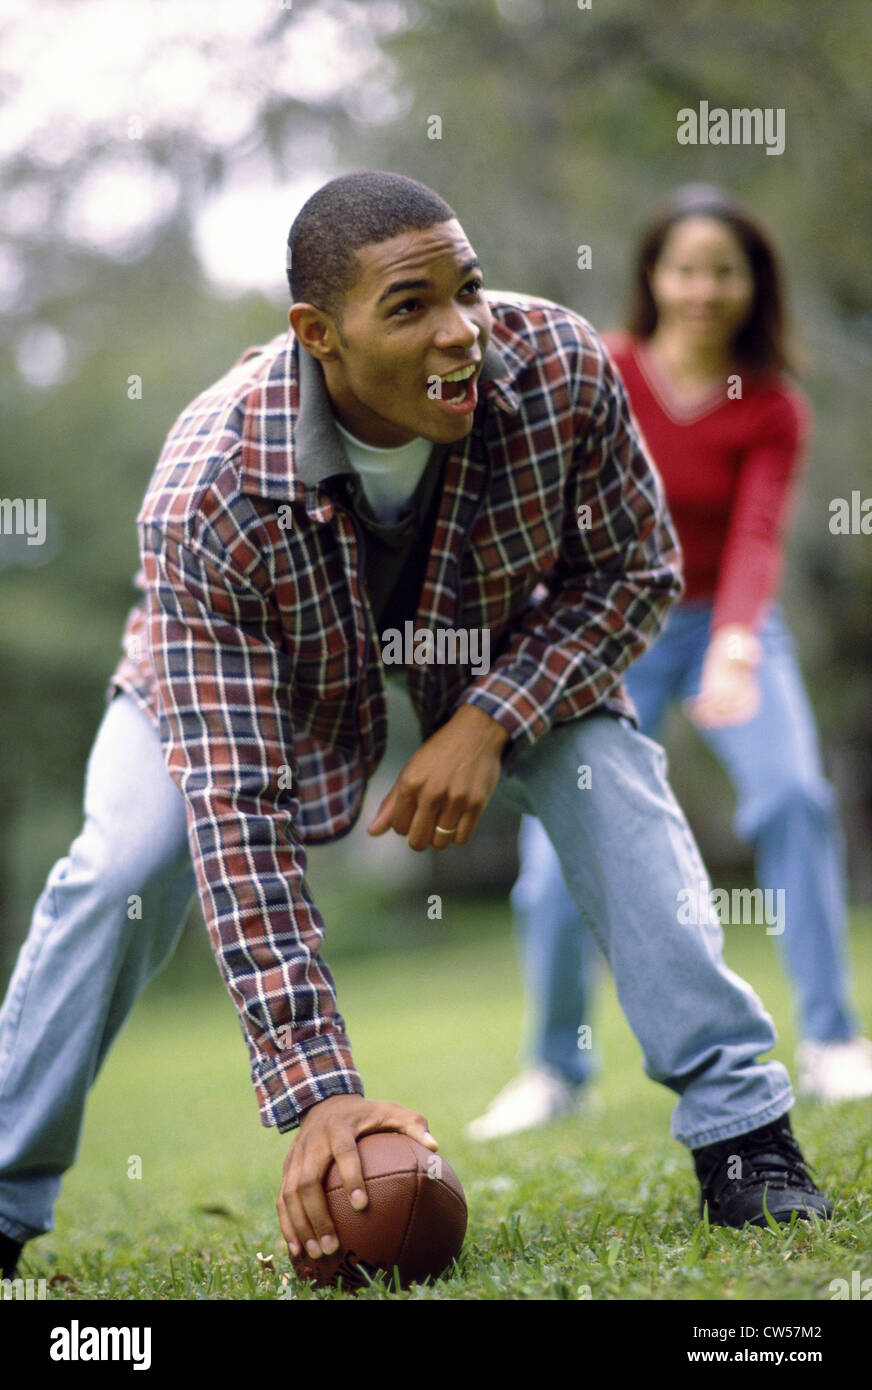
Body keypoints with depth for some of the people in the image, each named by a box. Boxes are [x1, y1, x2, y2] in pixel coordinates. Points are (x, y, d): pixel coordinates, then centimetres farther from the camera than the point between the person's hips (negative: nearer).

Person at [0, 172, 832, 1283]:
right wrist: (315, 1091, -46)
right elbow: (239, 811, -41)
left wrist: (489, 720, -32)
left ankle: (739, 1130, -9)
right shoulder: (210, 498, -40)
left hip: (496, 642, 2)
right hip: (265, 659, -2)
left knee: (615, 781, -22)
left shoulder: (559, 368, -34)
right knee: (128, 860, -20)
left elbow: (636, 570, -15)